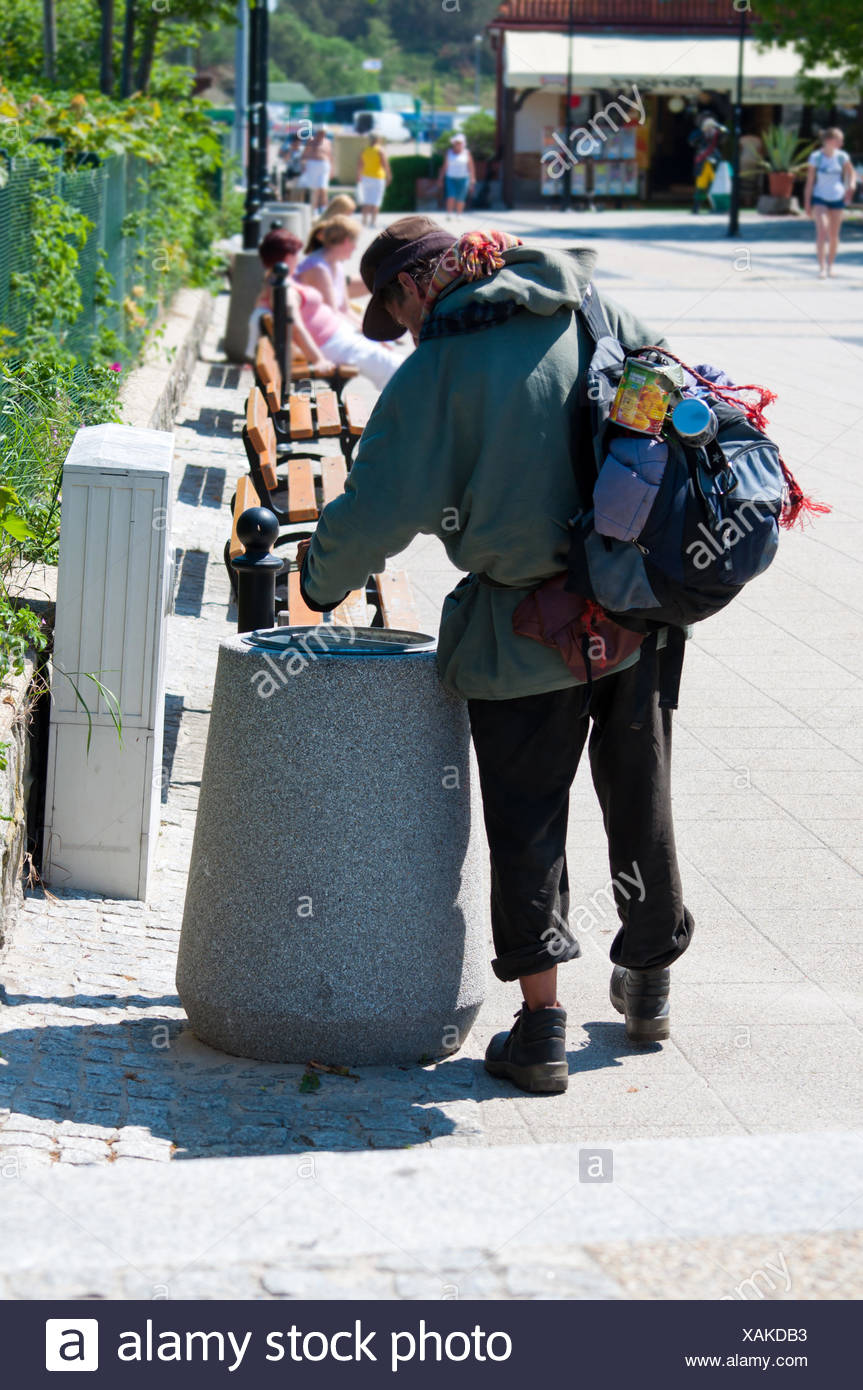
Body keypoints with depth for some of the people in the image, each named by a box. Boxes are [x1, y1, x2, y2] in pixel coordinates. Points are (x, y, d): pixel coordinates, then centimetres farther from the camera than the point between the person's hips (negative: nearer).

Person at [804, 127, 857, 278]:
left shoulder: (841, 157, -1)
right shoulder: (816, 157, -9)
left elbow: (851, 174, 11)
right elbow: (809, 182, -5)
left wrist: (851, 186, -11)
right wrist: (807, 204, -5)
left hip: (837, 199, 3)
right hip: (820, 199, -3)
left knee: (834, 235, 8)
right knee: (822, 231, -18)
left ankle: (830, 264, 25)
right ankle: (821, 267, -18)